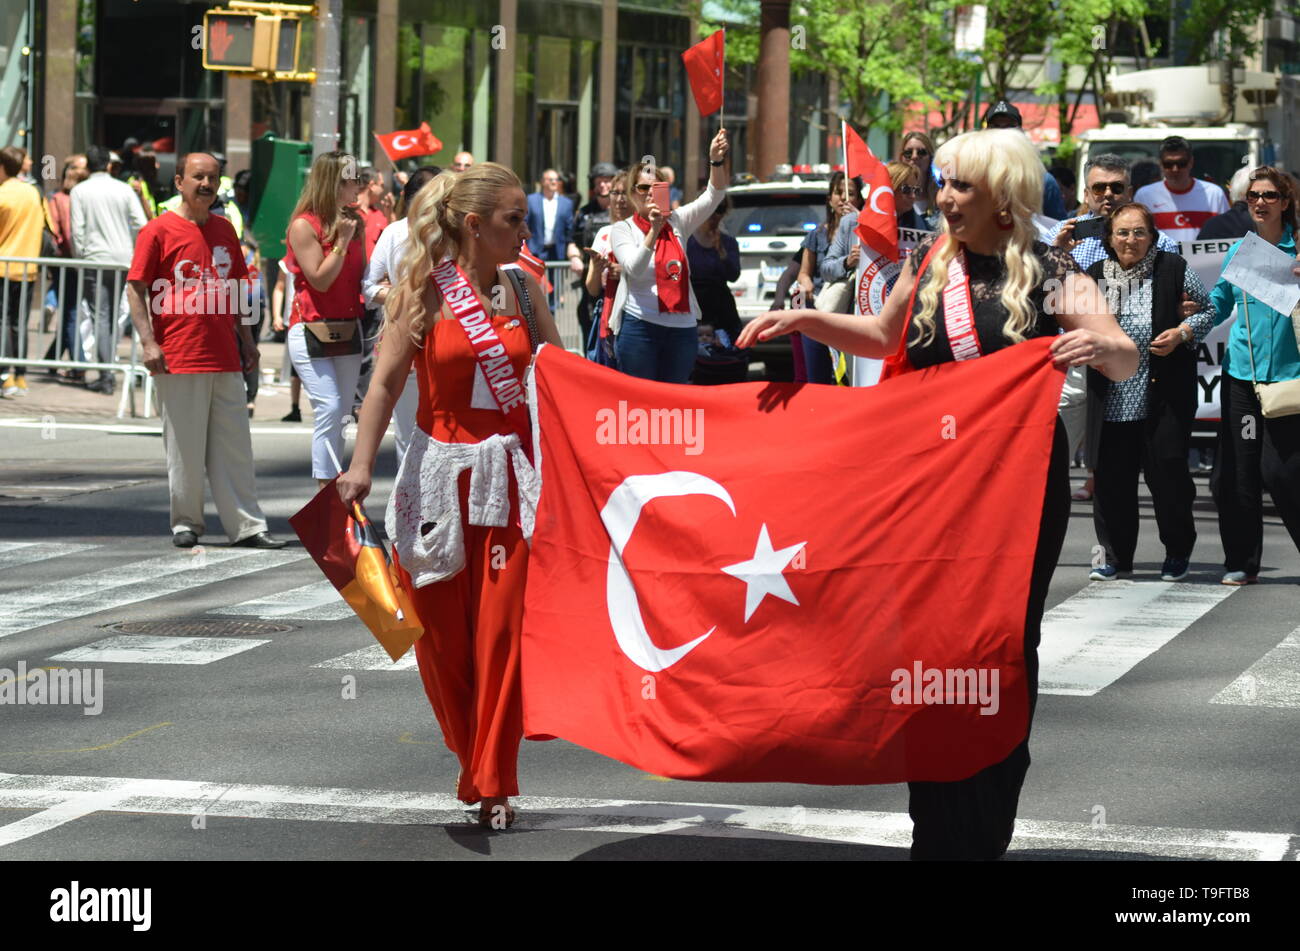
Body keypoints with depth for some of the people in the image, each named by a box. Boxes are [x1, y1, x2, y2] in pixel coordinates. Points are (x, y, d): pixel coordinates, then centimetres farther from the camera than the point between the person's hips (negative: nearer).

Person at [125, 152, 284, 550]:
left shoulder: (224, 229, 14)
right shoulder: (158, 230, -2)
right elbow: (136, 289, -4)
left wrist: (245, 338, 18)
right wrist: (148, 342, -12)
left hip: (225, 357, 5)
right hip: (178, 358, -5)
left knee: (234, 444, 4)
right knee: (184, 446, 0)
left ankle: (247, 526, 5)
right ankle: (186, 523, 11)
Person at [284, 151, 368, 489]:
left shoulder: (354, 223, 10)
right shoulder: (304, 226, -10)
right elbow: (320, 280, -14)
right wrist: (341, 241, -16)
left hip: (347, 330, 7)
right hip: (310, 329, -7)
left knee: (340, 416, 9)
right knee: (329, 407, -17)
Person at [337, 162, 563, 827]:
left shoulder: (524, 288, 5)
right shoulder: (423, 288, -4)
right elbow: (387, 380, -5)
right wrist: (361, 464, -14)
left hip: (511, 474, 1)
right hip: (440, 472, -1)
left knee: (502, 630, -5)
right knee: (441, 633, 5)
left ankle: (492, 782, 1)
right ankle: (471, 757, 27)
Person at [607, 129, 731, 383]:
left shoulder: (677, 222, 10)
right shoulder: (623, 229, 1)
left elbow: (713, 196, -2)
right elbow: (634, 269, -15)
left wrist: (716, 161, -20)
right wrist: (654, 231, -26)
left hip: (682, 329, 4)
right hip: (640, 327, -4)